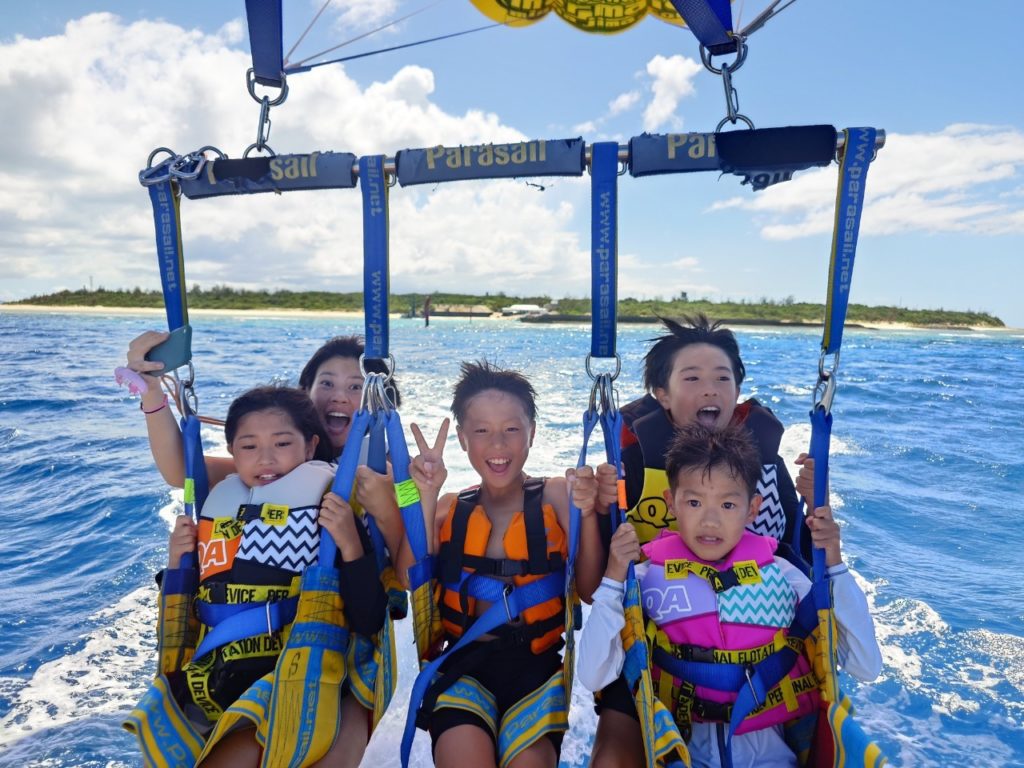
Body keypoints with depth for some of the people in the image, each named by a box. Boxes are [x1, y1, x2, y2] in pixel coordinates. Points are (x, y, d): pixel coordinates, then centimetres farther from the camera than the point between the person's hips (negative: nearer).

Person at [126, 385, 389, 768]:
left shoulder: (336, 521, -8)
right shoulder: (217, 513, 5)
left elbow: (368, 625, -14)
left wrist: (351, 546, -25)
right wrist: (177, 565, -3)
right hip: (217, 697, 4)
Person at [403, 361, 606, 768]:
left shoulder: (555, 497, -1)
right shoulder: (450, 509, 5)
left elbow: (589, 589, -9)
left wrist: (587, 514, -24)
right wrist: (425, 498, -17)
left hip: (539, 666, 0)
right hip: (465, 665, 1)